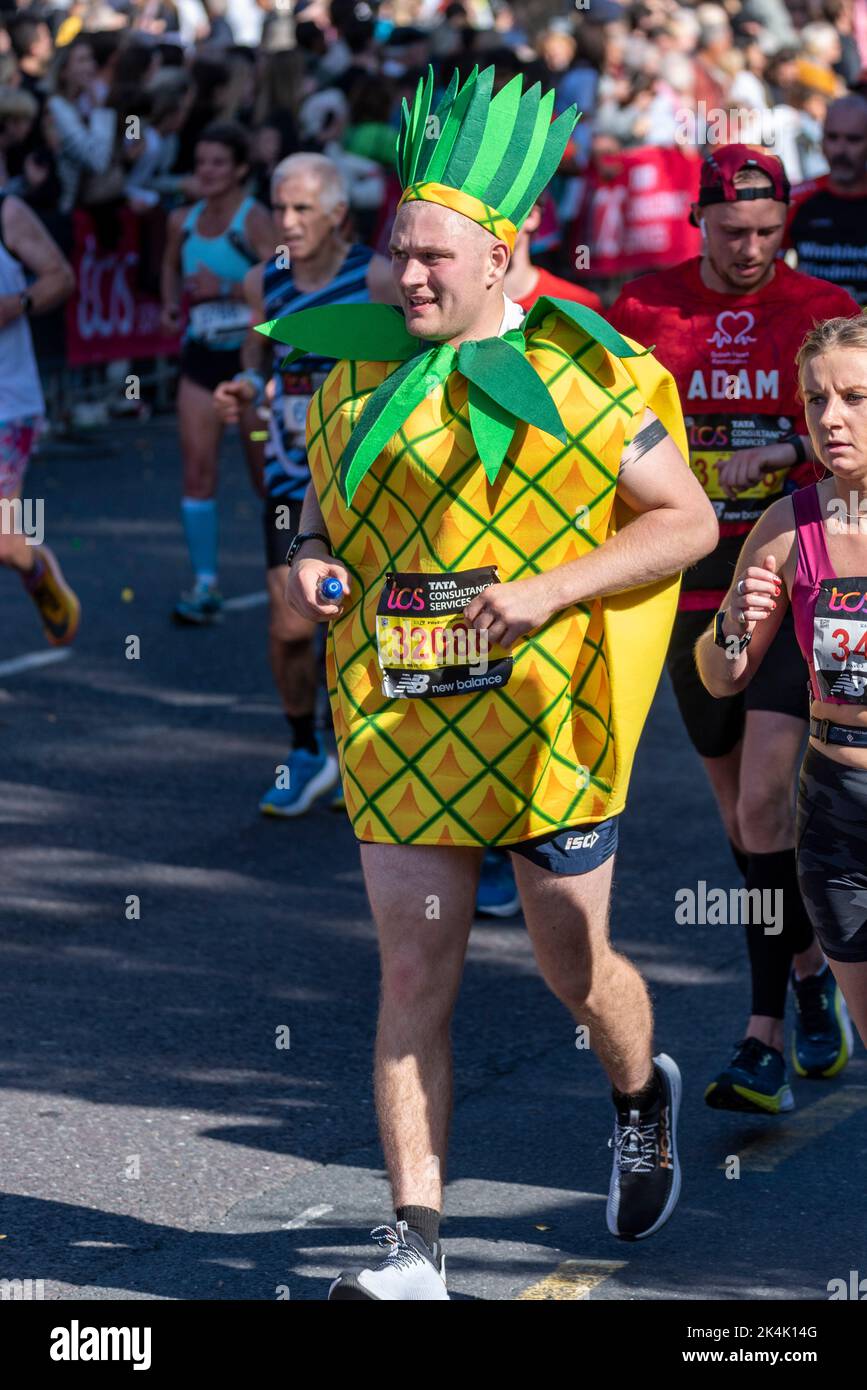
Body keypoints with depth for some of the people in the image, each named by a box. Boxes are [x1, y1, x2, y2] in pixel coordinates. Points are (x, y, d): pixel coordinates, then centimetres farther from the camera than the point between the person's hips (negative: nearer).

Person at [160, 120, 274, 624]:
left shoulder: (256, 220, -12)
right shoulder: (182, 222, 6)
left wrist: (226, 288, -26)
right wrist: (172, 303, 9)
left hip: (251, 355, -5)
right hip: (201, 356, 5)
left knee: (266, 467, 6)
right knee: (198, 467, -6)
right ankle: (206, 585, -5)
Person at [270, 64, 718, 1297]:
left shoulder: (579, 378, -7)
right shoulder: (358, 381, 6)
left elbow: (689, 520, -6)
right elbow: (325, 503, 22)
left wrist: (551, 590, -19)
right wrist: (310, 560, -3)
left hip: (542, 724, -3)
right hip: (397, 726, 3)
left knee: (577, 970, 9)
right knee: (414, 981, -1)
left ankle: (642, 1100, 44)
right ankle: (415, 1252, 0)